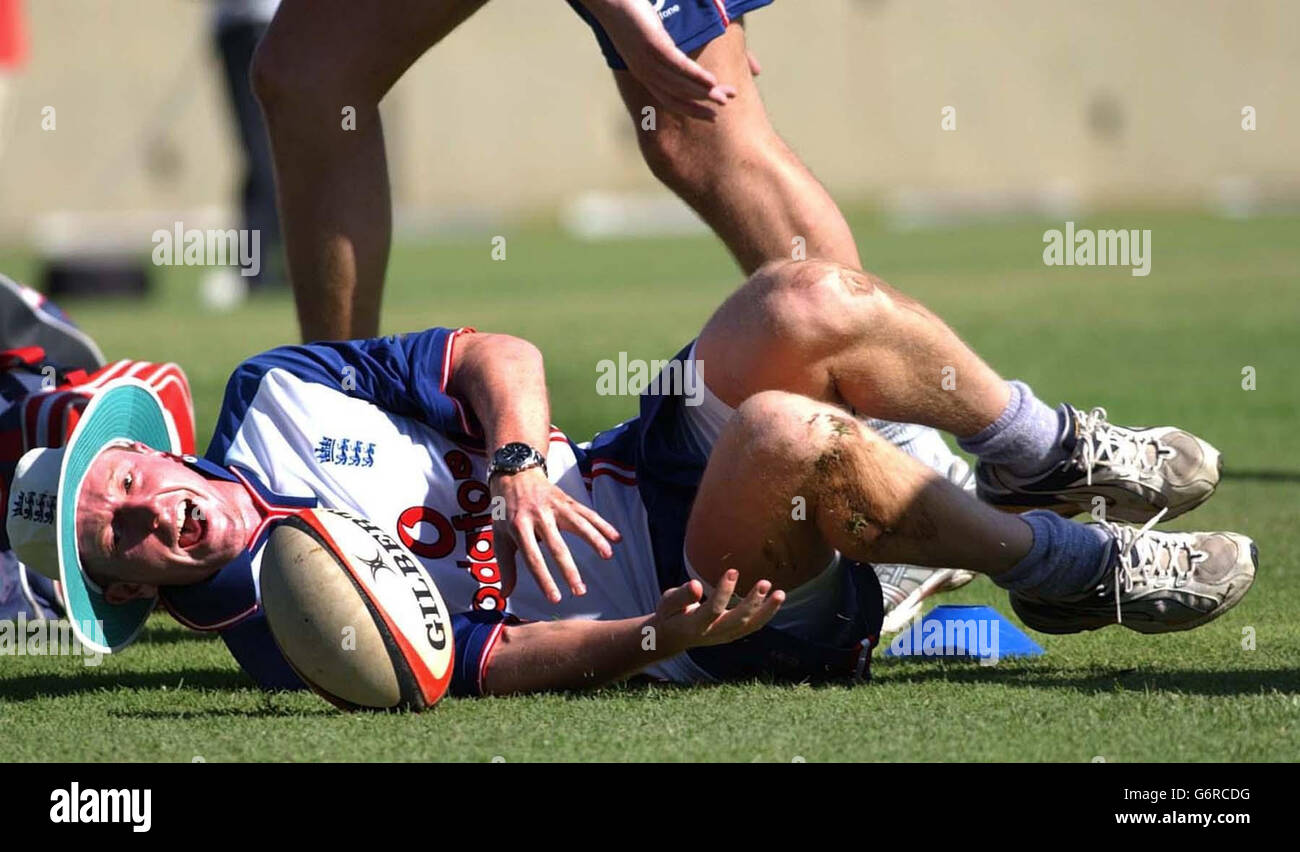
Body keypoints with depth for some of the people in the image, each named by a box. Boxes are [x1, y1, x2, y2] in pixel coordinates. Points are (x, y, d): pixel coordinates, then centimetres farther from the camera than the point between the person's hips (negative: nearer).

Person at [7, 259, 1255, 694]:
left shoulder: (279, 396, 4)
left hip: (652, 466, 7)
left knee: (814, 304, -17)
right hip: (693, 598, -7)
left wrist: (519, 461, -15)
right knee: (788, 433, -35)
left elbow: (498, 356, 5)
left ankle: (1056, 456, 6)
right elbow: (501, 660, -18)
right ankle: (1075, 567, -14)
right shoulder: (288, 638, -14)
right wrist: (658, 637, -32)